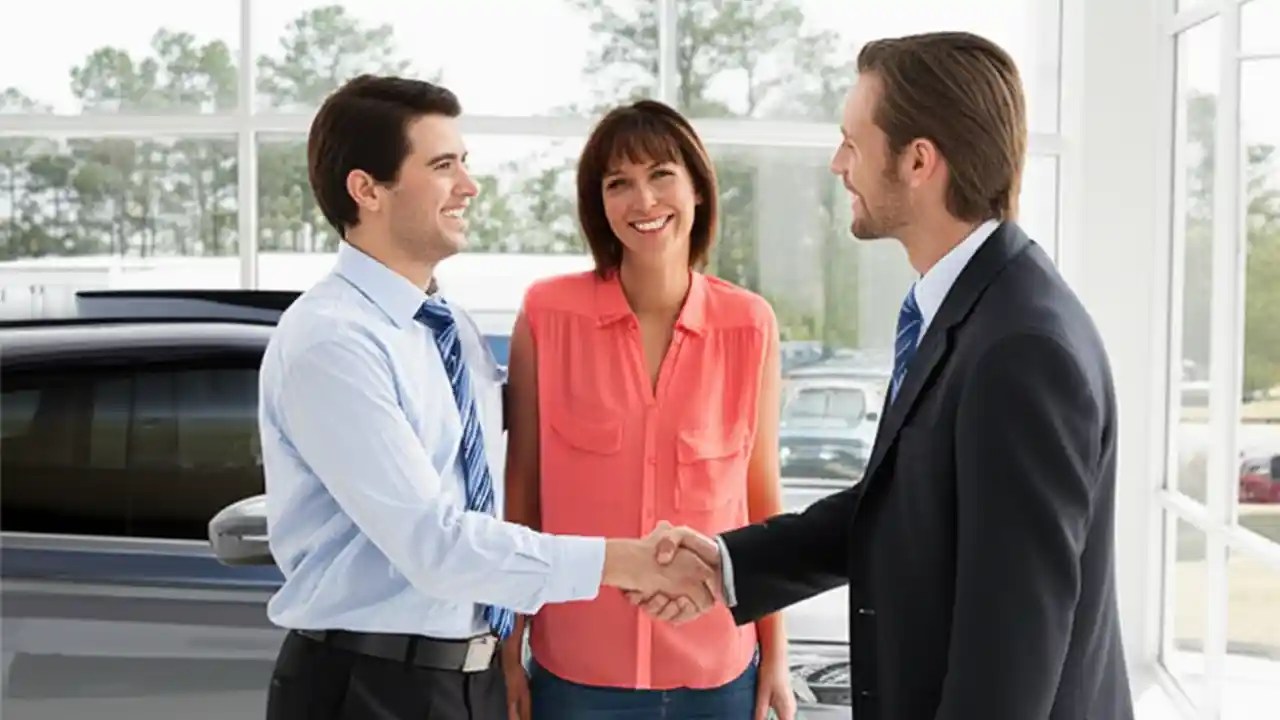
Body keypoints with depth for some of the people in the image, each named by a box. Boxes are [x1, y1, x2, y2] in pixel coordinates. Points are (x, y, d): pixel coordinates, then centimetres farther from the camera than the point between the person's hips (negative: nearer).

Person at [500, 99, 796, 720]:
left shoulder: (750, 325, -3)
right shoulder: (547, 315, -6)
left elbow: (762, 498, 4)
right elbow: (521, 496, -1)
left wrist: (775, 657, 5)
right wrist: (509, 655, 0)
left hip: (717, 669, 1)